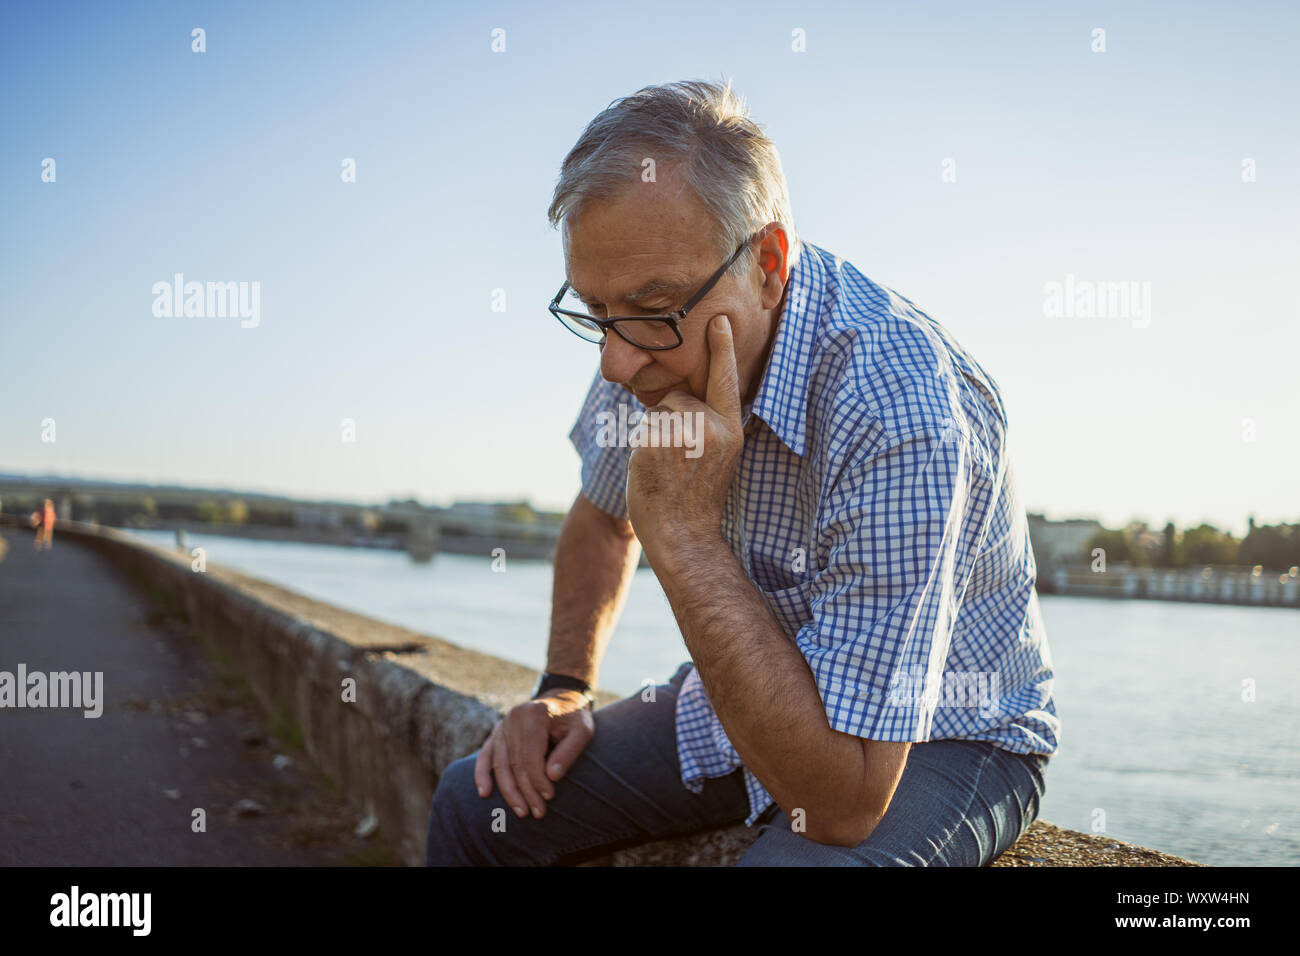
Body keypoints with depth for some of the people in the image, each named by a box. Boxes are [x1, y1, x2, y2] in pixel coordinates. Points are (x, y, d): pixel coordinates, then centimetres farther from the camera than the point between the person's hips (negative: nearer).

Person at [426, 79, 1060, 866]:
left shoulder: (897, 411, -36)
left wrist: (684, 534, -37)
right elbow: (604, 516, 13)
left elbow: (845, 804, -36)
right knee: (477, 807, -4)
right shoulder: (657, 341, -10)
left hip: (940, 738, -5)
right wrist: (565, 688, 0)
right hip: (756, 695, 6)